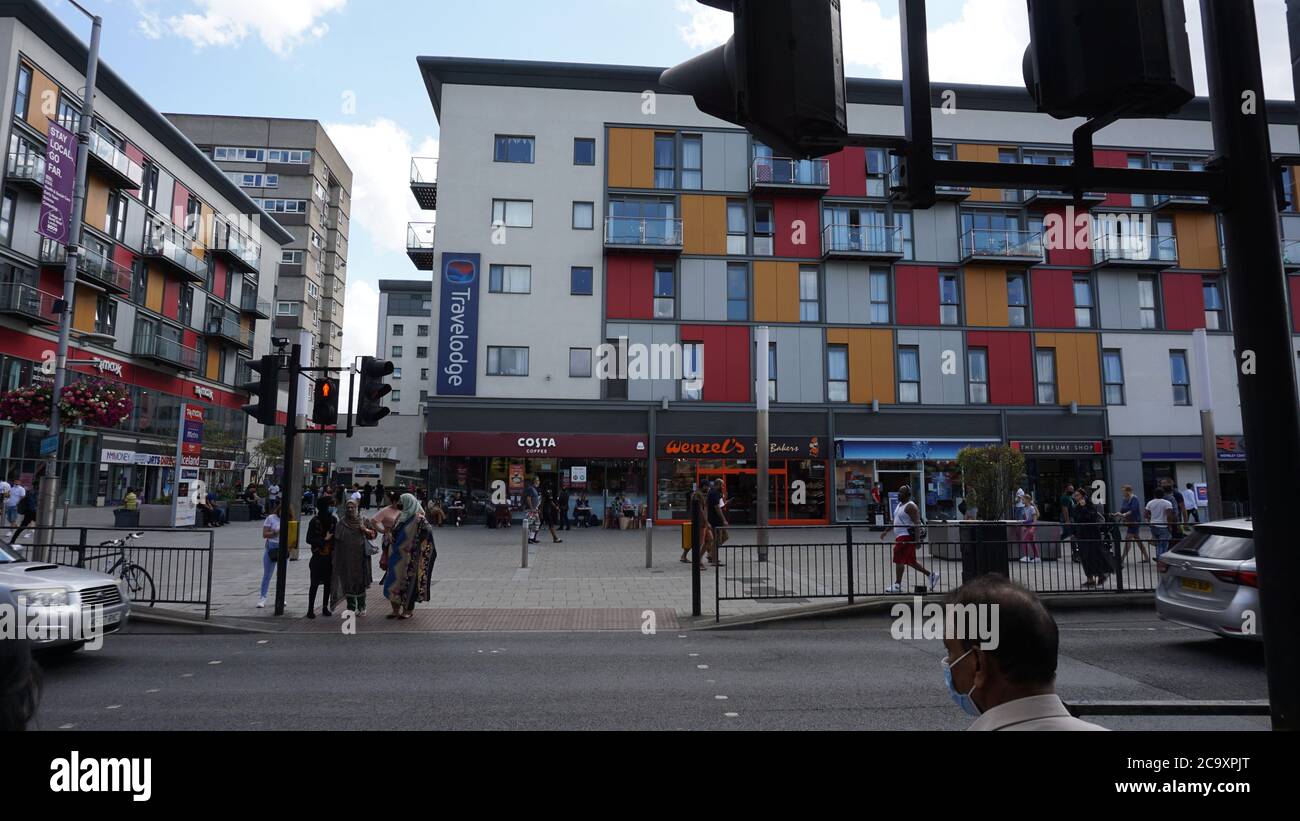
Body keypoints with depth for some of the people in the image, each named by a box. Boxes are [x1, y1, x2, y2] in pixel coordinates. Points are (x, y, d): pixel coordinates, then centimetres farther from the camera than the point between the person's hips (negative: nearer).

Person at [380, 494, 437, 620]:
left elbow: (428, 531, -21)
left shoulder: (418, 519, -13)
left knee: (408, 582, 2)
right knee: (393, 582, 7)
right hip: (396, 556, 7)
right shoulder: (401, 516, 10)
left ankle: (409, 610, 15)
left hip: (408, 557, -7)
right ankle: (396, 609, 18)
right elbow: (394, 533, 17)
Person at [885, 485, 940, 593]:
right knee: (911, 561, 14)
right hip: (900, 536, 10)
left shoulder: (910, 506, -13)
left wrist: (917, 539, -24)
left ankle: (897, 585, -2)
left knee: (899, 560, -8)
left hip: (907, 537, -10)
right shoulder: (900, 505, 17)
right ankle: (931, 575, 24)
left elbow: (917, 523, -19)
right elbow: (894, 520, 25)